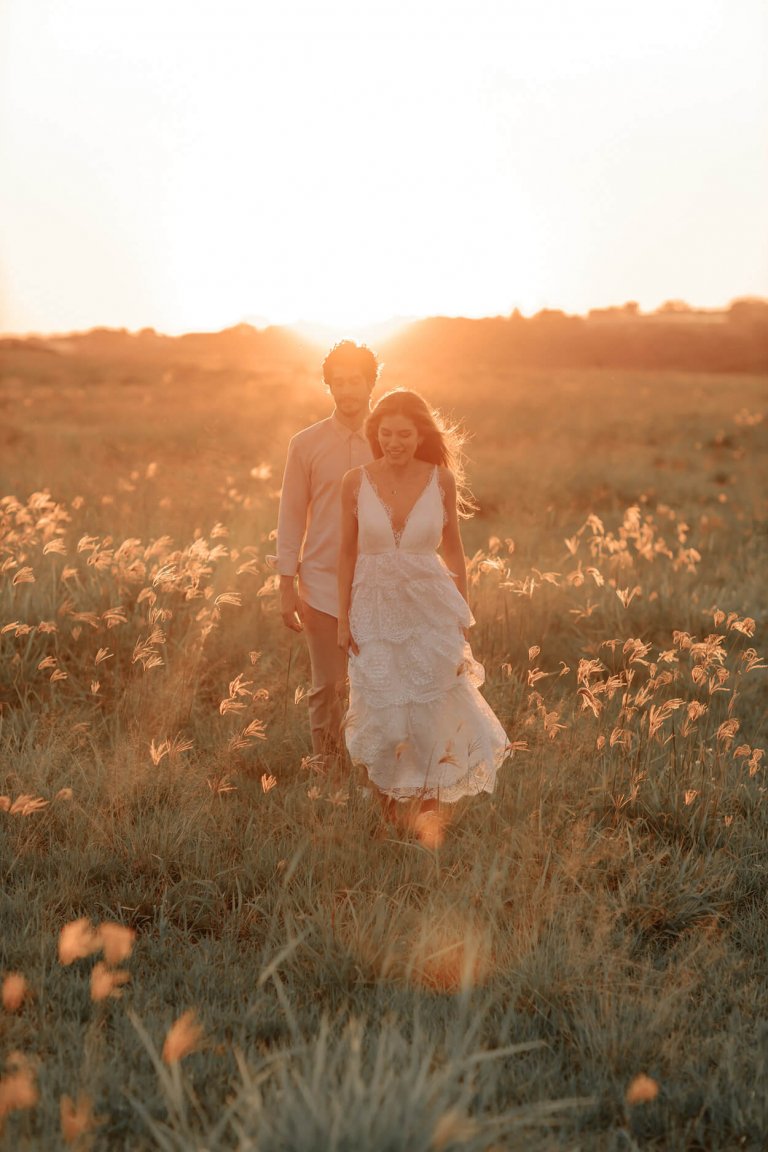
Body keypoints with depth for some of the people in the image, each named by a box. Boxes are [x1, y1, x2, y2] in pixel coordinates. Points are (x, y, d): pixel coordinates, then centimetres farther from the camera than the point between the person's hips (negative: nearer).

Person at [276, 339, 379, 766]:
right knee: (326, 688, 4)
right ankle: (325, 772, 16)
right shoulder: (306, 444, 2)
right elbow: (291, 517, 4)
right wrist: (287, 588, 0)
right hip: (323, 584, 0)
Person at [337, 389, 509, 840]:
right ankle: (389, 813, 29)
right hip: (375, 610, 0)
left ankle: (429, 810, 30)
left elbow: (453, 549, 4)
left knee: (431, 714, 8)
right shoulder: (357, 481, -6)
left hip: (430, 608, 0)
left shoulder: (442, 480, -6)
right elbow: (348, 551, 2)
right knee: (382, 719, 6)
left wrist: (461, 613, 5)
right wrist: (343, 617, 1)